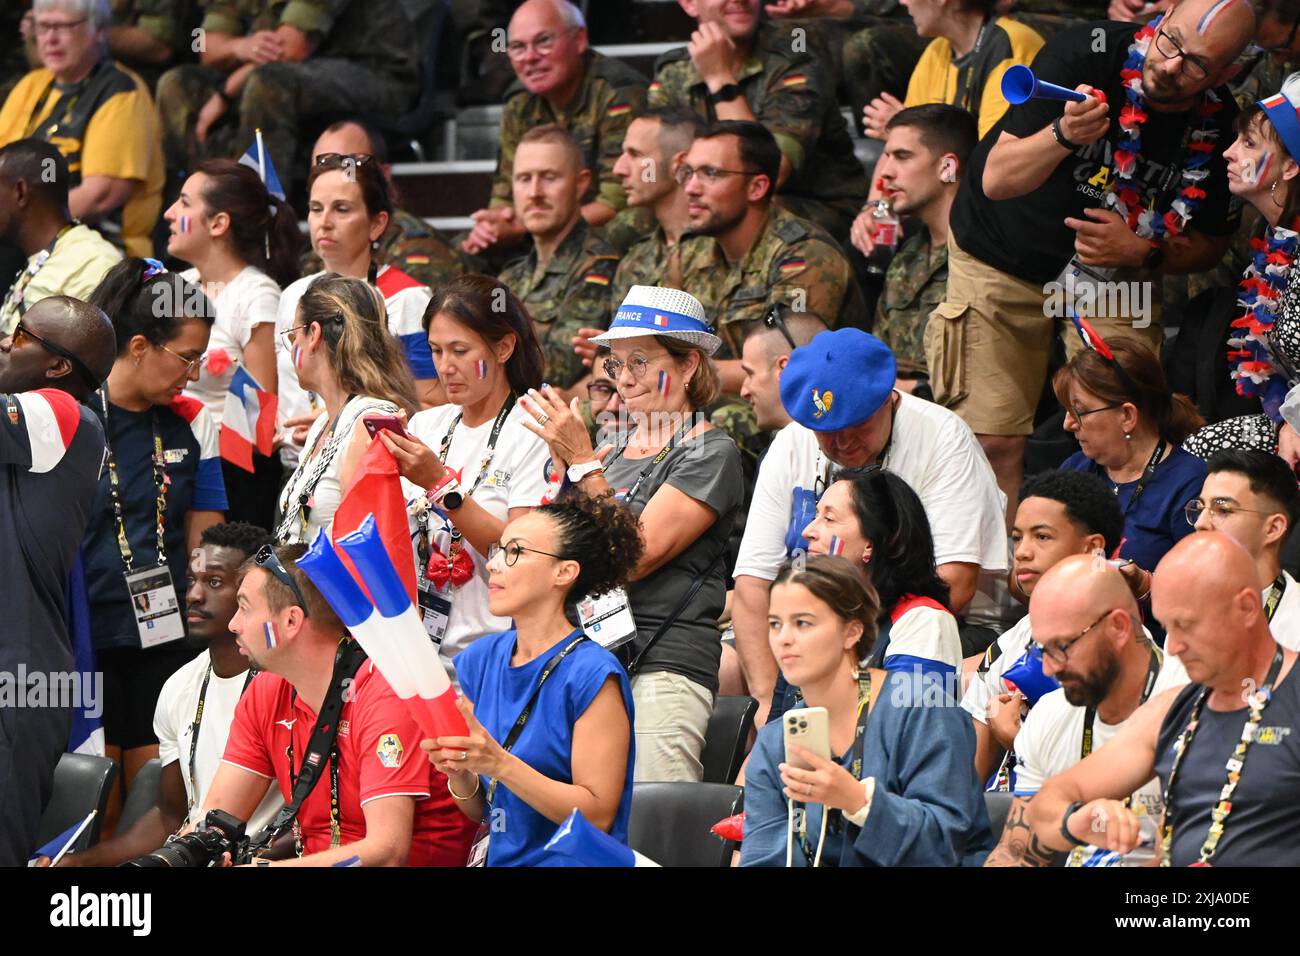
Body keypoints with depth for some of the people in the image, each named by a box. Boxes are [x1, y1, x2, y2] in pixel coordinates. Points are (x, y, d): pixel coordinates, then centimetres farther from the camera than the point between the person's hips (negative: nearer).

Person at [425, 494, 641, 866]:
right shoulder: (480, 659, 9)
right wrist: (458, 772, -8)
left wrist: (500, 764, -20)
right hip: (500, 858, 4)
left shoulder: (592, 674, -9)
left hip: (569, 862, -4)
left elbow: (598, 815, -13)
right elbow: (478, 811, 13)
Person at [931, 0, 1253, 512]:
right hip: (1003, 254, -2)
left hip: (1113, 272, 2)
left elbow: (1210, 242, 1)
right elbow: (997, 180, -26)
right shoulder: (1084, 54, -25)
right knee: (993, 441, -8)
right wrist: (1063, 136, -46)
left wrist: (1142, 253, -20)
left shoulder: (1221, 127, -15)